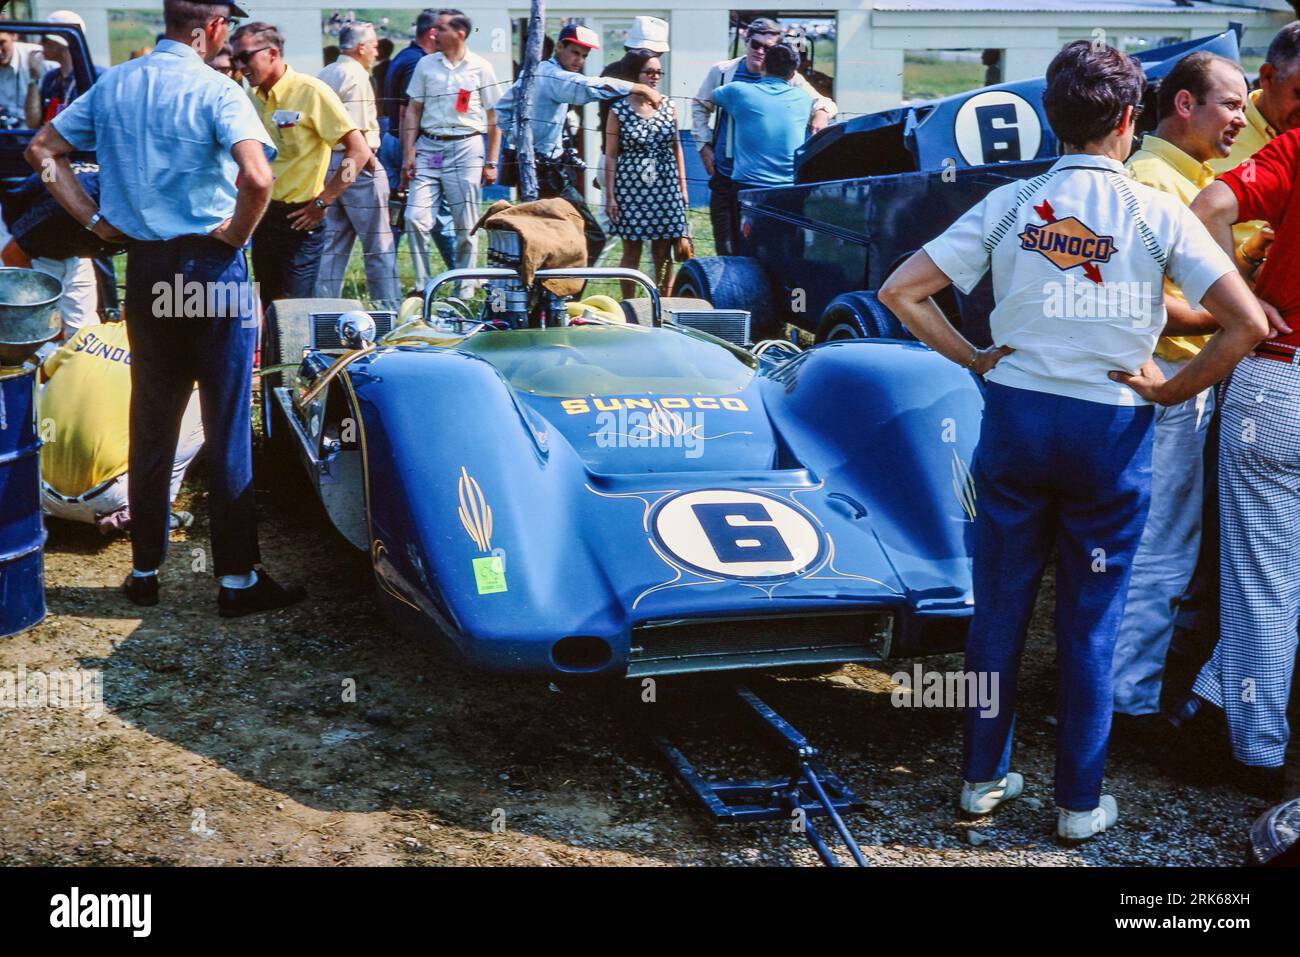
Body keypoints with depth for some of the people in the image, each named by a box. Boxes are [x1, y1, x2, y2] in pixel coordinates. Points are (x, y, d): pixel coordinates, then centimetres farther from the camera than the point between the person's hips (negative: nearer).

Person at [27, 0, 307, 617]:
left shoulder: (112, 85, 7)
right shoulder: (216, 91, -13)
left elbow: (41, 149, 11)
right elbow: (257, 178, -28)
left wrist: (93, 218, 7)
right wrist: (236, 232, -11)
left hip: (144, 267, 5)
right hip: (211, 267, -5)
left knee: (150, 425, 14)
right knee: (227, 428, 1)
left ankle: (144, 571, 21)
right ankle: (237, 578, 6)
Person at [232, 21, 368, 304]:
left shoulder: (311, 92, -14)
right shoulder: (251, 97, 6)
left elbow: (358, 150, -15)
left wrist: (323, 202, -15)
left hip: (299, 219, -7)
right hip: (262, 216, 7)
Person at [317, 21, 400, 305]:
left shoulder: (325, 74, 15)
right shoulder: (356, 75, -11)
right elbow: (354, 131, -19)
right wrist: (370, 160, -9)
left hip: (328, 162, 9)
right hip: (356, 164, -9)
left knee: (334, 242, 12)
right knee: (378, 243, -3)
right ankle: (391, 309, -1)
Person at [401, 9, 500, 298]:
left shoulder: (481, 68, 3)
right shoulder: (426, 64, 9)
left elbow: (493, 118, 5)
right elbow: (413, 110, 11)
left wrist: (491, 163, 1)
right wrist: (408, 153, 1)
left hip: (466, 147, -2)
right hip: (429, 146, 2)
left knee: (466, 226, 1)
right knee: (416, 218, -8)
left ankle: (464, 292, 10)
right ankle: (422, 286, 2)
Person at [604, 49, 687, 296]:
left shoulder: (668, 105, 7)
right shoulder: (619, 109, -2)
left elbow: (676, 147, 13)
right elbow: (611, 155, -1)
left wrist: (682, 187, 10)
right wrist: (610, 196, -5)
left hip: (666, 186, 3)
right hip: (631, 187, -3)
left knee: (663, 253, 4)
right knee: (632, 252, 3)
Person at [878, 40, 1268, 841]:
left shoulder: (1009, 204, -2)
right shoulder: (1158, 213, -8)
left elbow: (901, 292, -4)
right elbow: (1248, 323, -16)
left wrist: (973, 358, 2)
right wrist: (1173, 390, -5)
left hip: (1015, 419, 2)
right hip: (1111, 434, -2)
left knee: (1000, 608, 14)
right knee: (1090, 624, 9)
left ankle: (984, 777, 26)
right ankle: (1081, 803, 20)